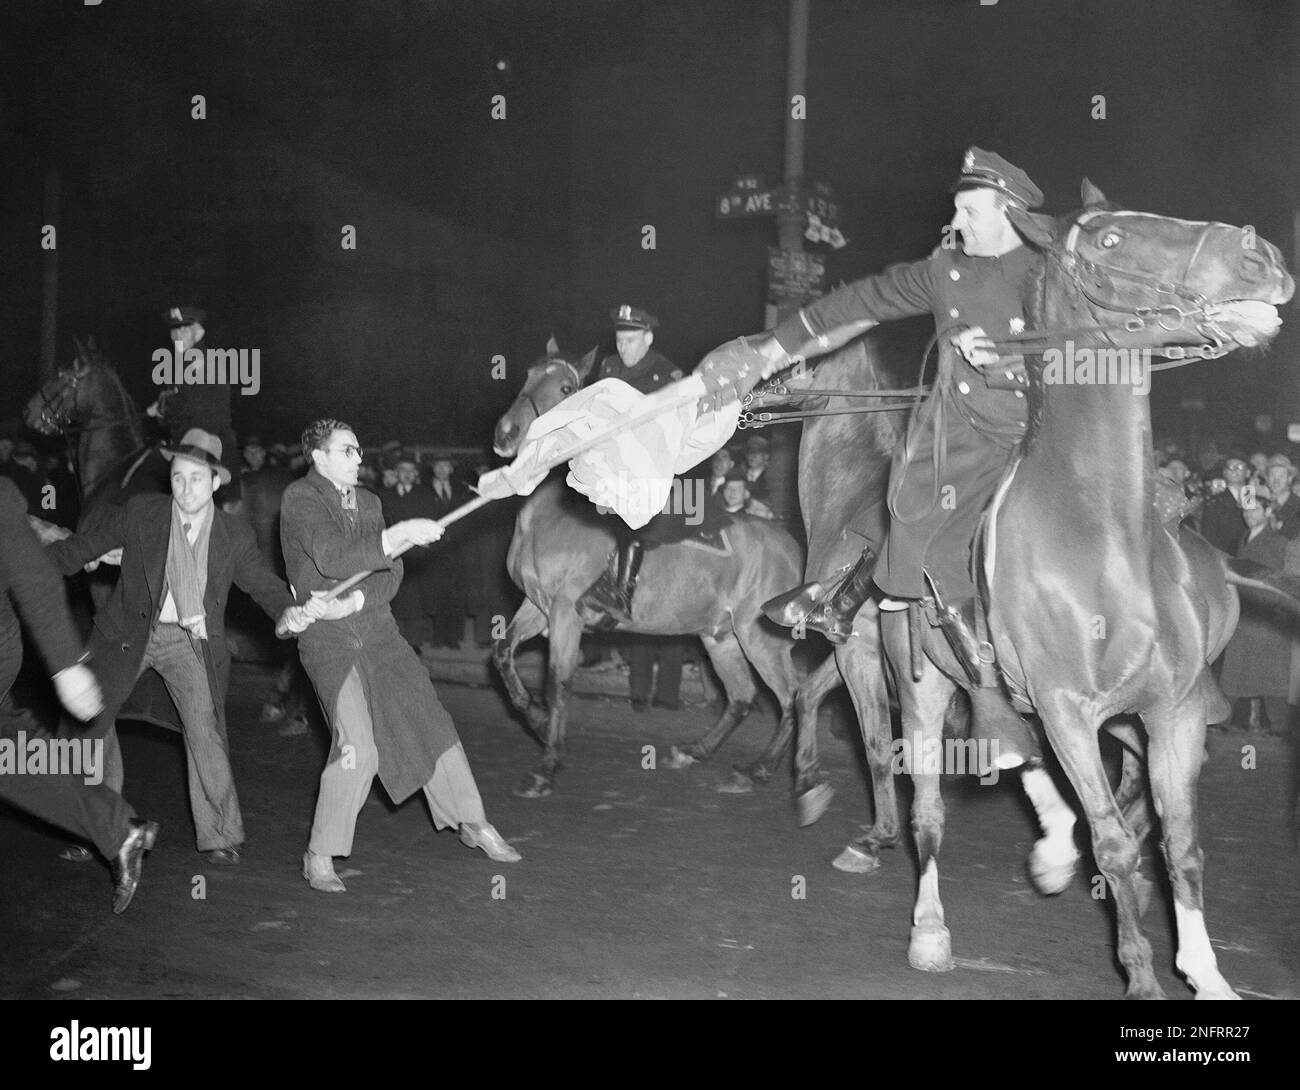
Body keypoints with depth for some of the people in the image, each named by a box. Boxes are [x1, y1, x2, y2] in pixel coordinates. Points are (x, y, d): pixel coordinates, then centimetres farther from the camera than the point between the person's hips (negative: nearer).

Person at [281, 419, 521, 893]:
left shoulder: (368, 502, 14)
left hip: (377, 630, 7)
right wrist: (402, 534, -28)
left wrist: (360, 597, -13)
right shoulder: (300, 499, -8)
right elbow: (332, 558, -24)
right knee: (357, 747, -19)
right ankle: (319, 855, -3)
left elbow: (391, 573, 8)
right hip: (327, 638, -7)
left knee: (430, 723, 7)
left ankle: (472, 822, 23)